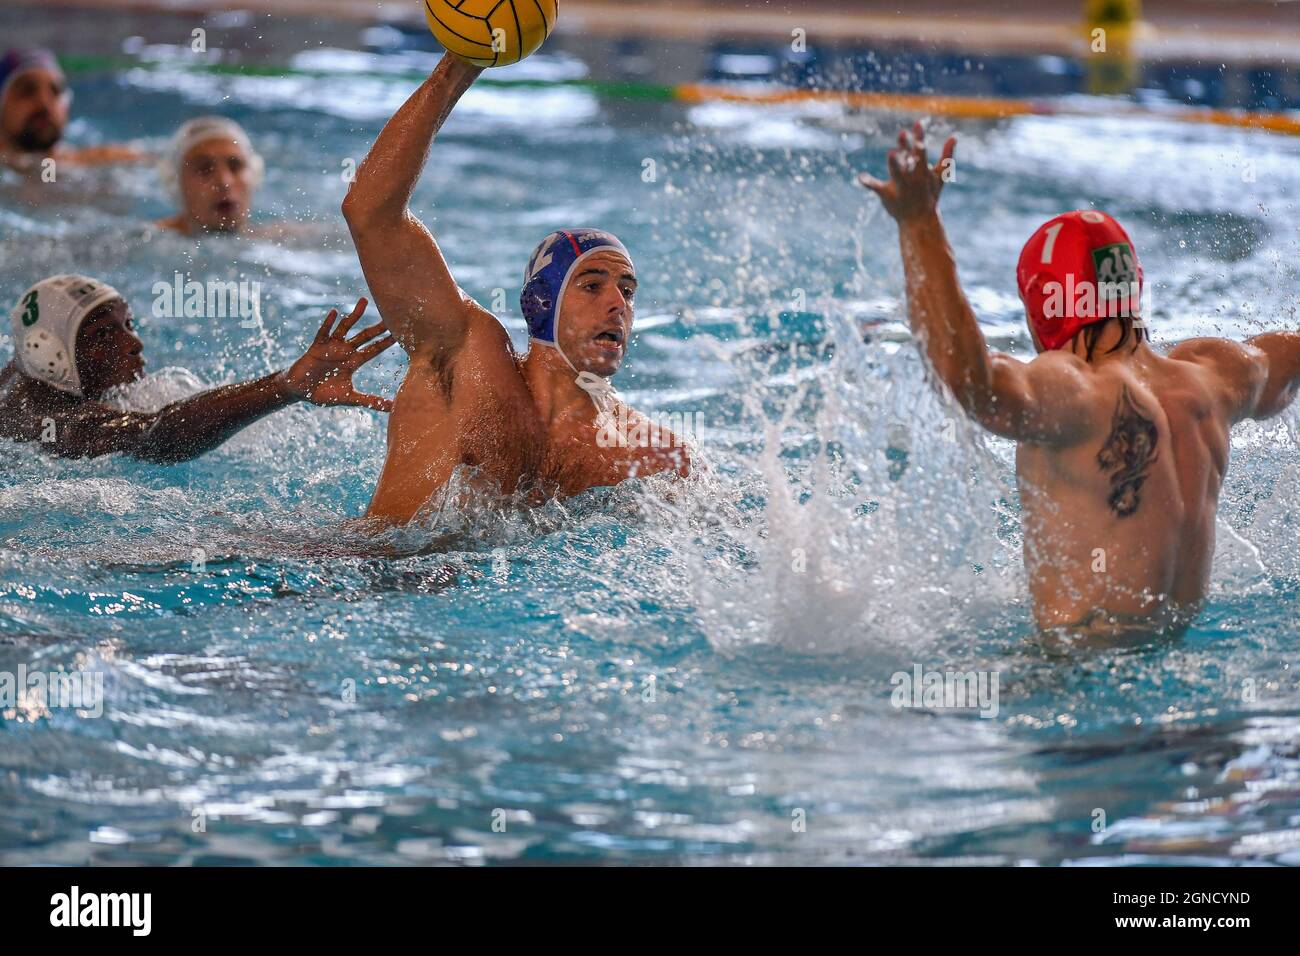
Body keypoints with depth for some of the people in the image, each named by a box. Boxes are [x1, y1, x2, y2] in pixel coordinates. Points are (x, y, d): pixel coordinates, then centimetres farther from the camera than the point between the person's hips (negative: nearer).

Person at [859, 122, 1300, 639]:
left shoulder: (1076, 393, -17)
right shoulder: (1213, 377, 6)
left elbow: (976, 384, -37)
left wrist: (920, 227, -35)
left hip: (1085, 654, -9)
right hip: (1179, 649, 9)